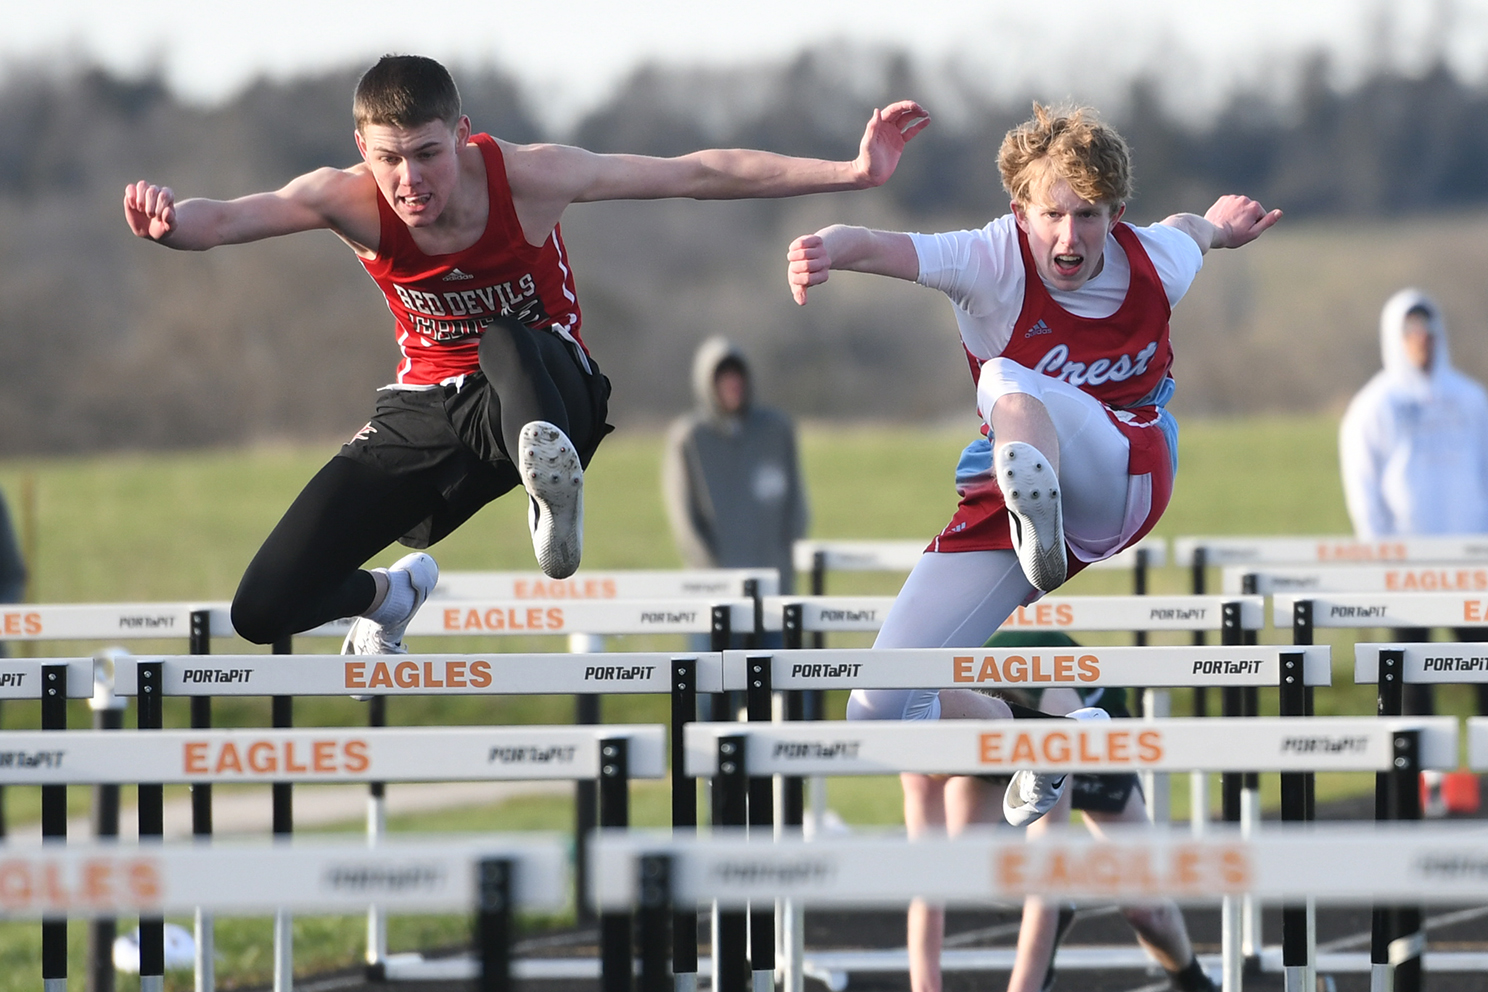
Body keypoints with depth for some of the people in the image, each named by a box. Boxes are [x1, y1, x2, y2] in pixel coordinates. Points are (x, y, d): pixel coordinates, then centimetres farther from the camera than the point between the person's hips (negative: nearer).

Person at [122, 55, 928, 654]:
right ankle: (387, 598, 27)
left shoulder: (527, 177, -22)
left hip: (543, 386, -3)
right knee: (263, 611, -3)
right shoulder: (351, 201, -21)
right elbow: (229, 219, -39)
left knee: (507, 345, -41)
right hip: (423, 411, 3)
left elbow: (699, 175, -20)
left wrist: (851, 173, -27)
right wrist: (170, 222, -64)